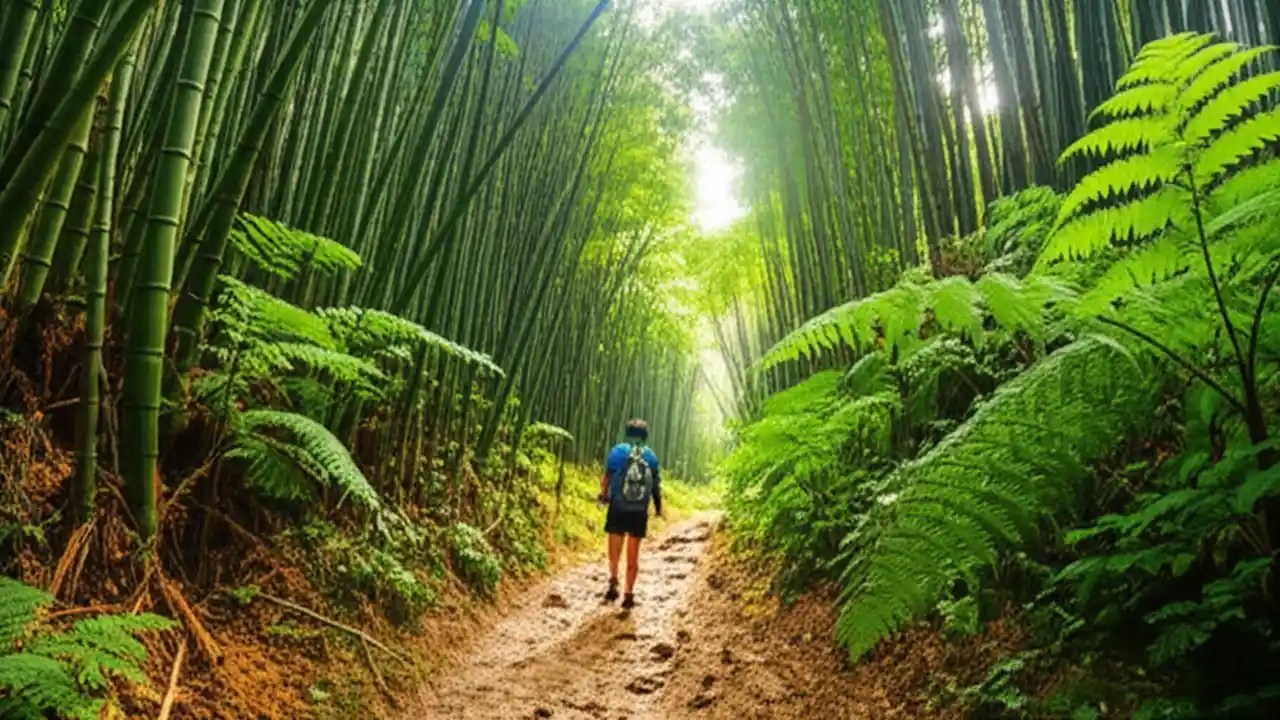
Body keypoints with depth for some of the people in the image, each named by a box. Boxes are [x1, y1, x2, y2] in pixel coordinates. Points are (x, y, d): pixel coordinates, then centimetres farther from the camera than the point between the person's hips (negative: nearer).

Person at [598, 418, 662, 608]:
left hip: (618, 509, -1)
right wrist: (658, 507, 17)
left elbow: (607, 477, -7)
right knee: (633, 555, 10)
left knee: (615, 550, 12)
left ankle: (613, 583, -8)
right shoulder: (651, 456, 4)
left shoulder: (618, 451, -2)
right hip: (640, 512, 2)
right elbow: (656, 484, 5)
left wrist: (603, 494, 10)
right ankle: (629, 594, 10)